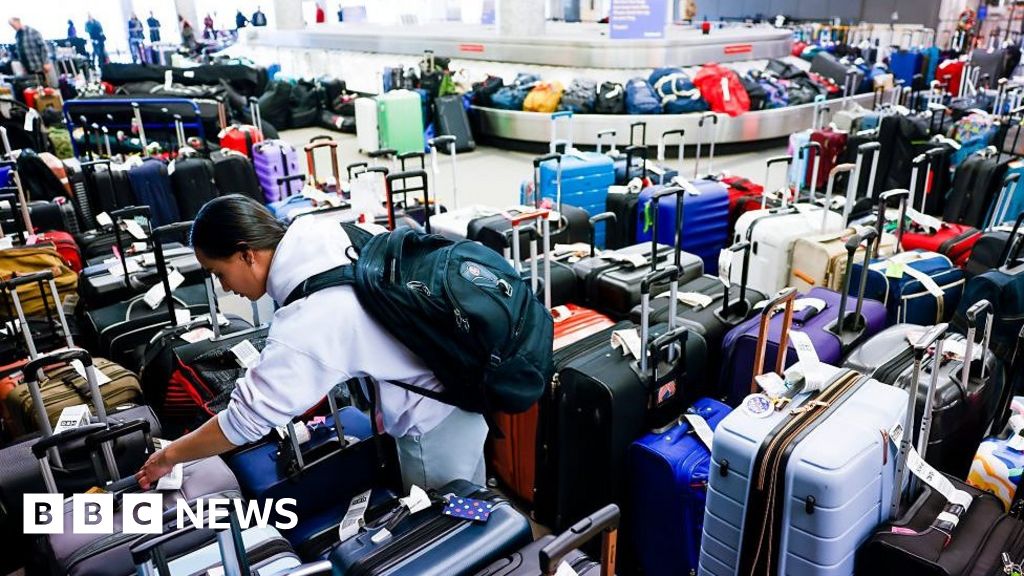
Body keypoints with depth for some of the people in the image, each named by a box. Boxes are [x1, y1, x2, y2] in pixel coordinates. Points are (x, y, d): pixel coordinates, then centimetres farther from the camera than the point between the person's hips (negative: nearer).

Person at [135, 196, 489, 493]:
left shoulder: (305, 326, -29)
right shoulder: (328, 243, -5)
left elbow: (246, 419, -20)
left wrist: (169, 456, -3)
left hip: (434, 420, -8)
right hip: (455, 382, 9)